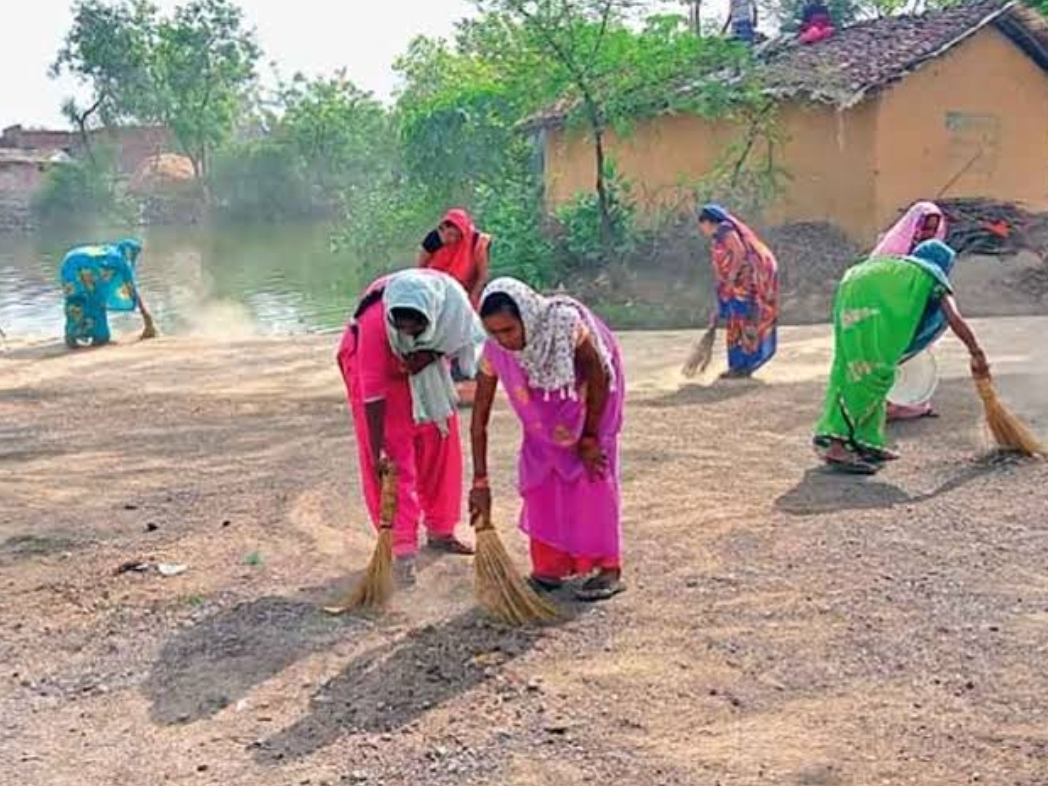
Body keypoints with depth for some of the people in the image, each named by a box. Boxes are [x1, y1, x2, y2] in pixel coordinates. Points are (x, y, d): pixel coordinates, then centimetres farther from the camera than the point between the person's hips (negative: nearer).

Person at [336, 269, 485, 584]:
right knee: (394, 457, -9)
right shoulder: (375, 322, -41)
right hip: (380, 370, -4)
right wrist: (377, 452, -31)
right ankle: (402, 547, -4)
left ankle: (440, 531, 24)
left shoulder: (450, 300, -33)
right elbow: (373, 393, -34)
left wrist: (430, 354, -30)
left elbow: (460, 340, -11)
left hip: (427, 367, 4)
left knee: (440, 442, 9)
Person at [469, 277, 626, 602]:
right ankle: (551, 566, 13)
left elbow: (599, 376, -23)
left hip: (592, 396, -4)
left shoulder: (565, 323, -39)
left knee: (592, 473, -10)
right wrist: (480, 482, -20)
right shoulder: (494, 351, -27)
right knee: (540, 476, -1)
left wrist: (589, 437, -17)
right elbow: (479, 420, -20)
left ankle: (606, 568, -1)